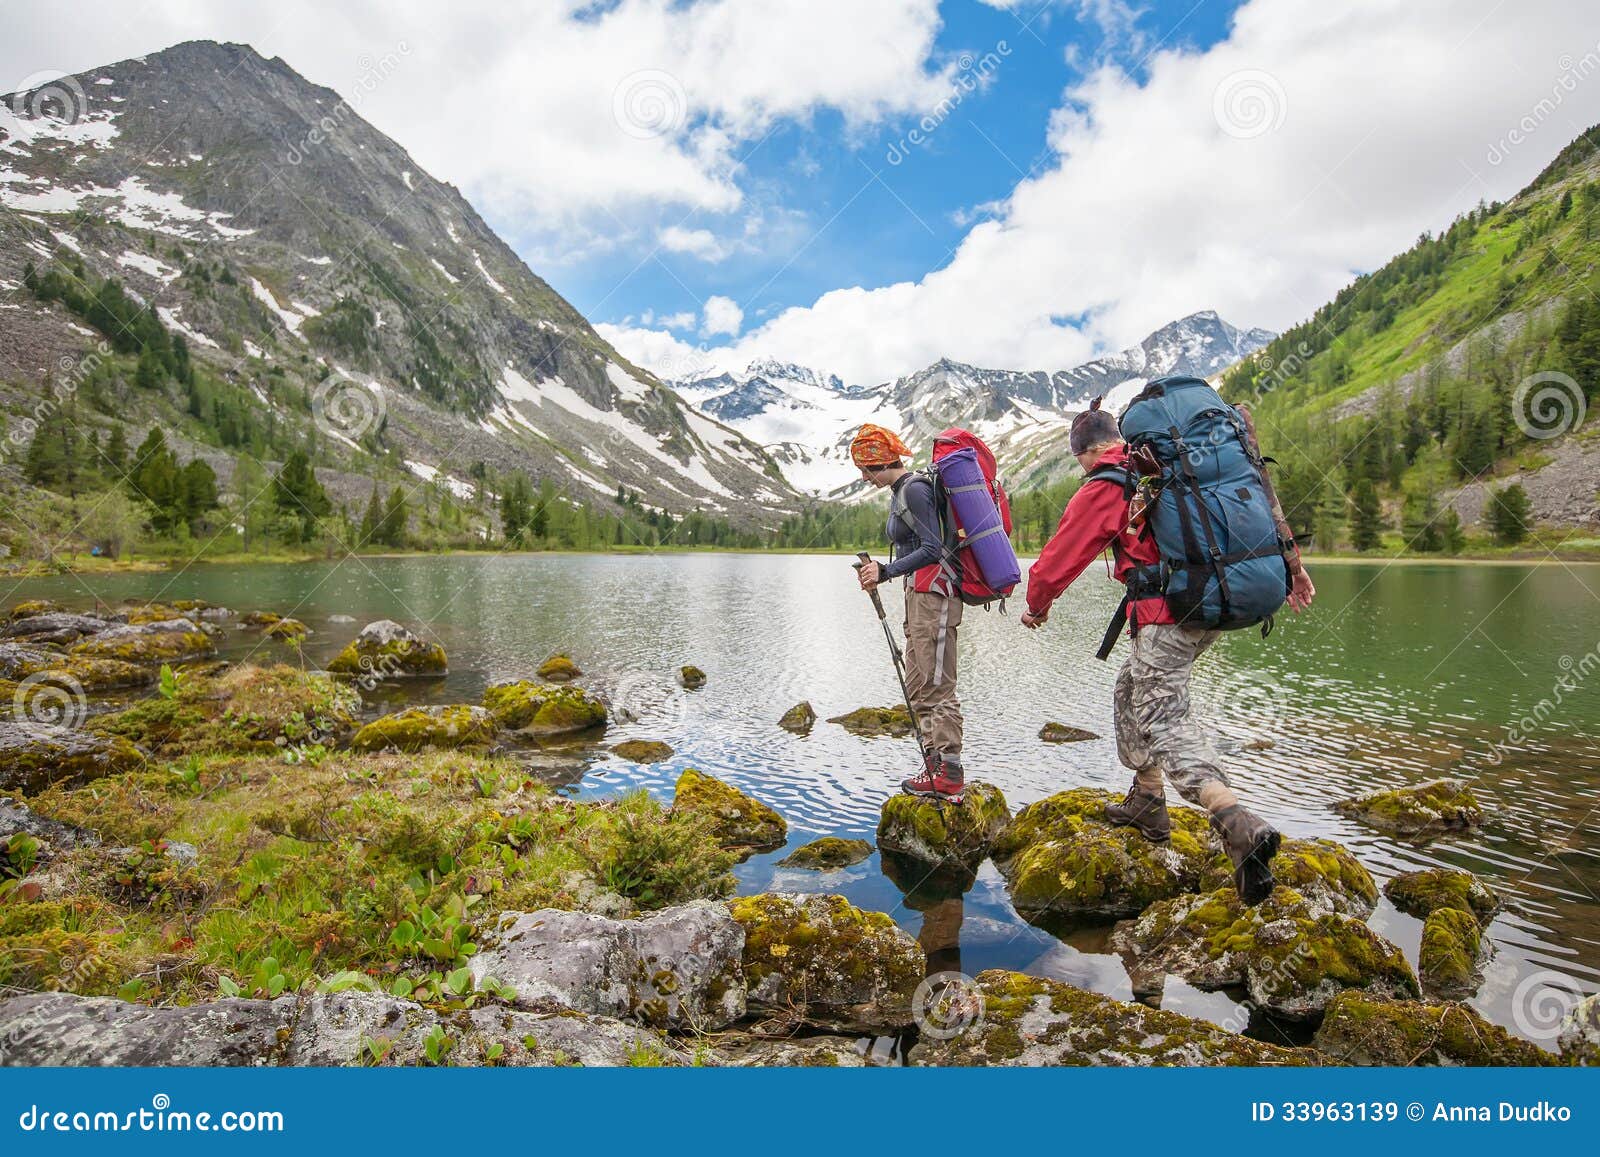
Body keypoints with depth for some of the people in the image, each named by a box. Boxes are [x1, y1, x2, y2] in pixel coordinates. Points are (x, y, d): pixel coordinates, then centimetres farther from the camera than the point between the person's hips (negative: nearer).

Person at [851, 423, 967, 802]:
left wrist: (886, 571, -20)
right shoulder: (899, 493, 17)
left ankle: (950, 776, -2)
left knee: (937, 688, -8)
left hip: (934, 596, -11)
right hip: (920, 595, 11)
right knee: (918, 689, 13)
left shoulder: (914, 490, -13)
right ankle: (935, 767, 20)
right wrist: (880, 572, 11)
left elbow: (932, 548, -19)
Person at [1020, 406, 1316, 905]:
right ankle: (1146, 803, 30)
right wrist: (1291, 563, 19)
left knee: (1163, 719, -10)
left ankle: (1239, 824, -30)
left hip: (1168, 616, -8)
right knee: (1134, 691, 23)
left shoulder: (1101, 491, -3)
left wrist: (1036, 608, 23)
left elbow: (1056, 563, 3)